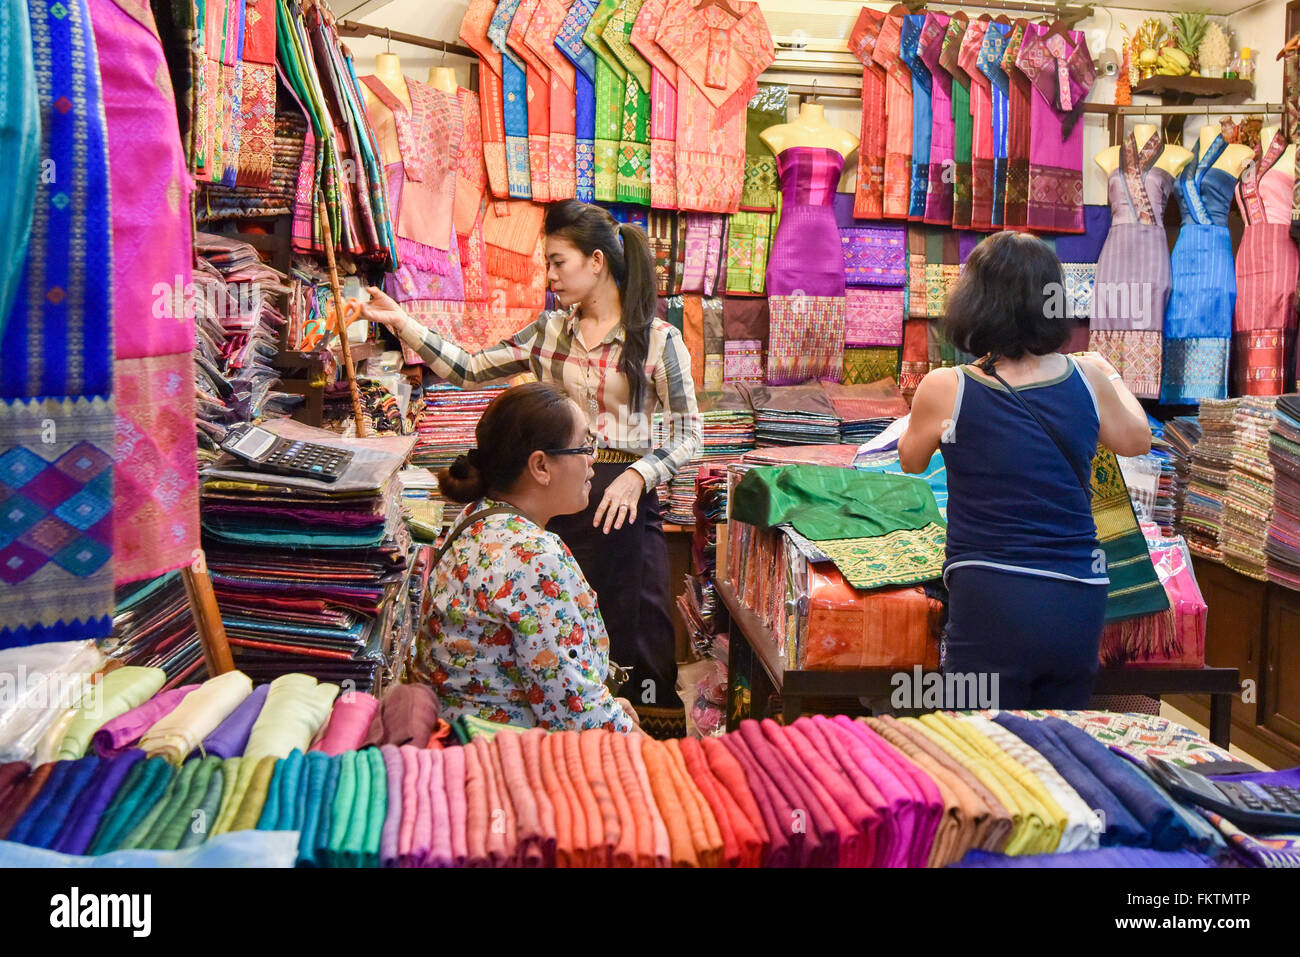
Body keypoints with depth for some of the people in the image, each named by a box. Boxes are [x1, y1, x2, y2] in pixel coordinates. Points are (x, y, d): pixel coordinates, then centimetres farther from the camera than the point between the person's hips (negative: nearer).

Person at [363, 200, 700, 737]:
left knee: (634, 634, 1)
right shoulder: (549, 333, 9)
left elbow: (688, 436, -6)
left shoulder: (657, 339, -5)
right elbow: (468, 371, 9)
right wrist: (399, 321, 2)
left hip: (624, 498, -4)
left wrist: (637, 475, -22)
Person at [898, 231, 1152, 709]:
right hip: (1080, 602, 4)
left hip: (991, 600, -4)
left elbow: (910, 461, 14)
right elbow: (1137, 440, 23)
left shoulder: (946, 389, -6)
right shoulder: (1087, 379, 2)